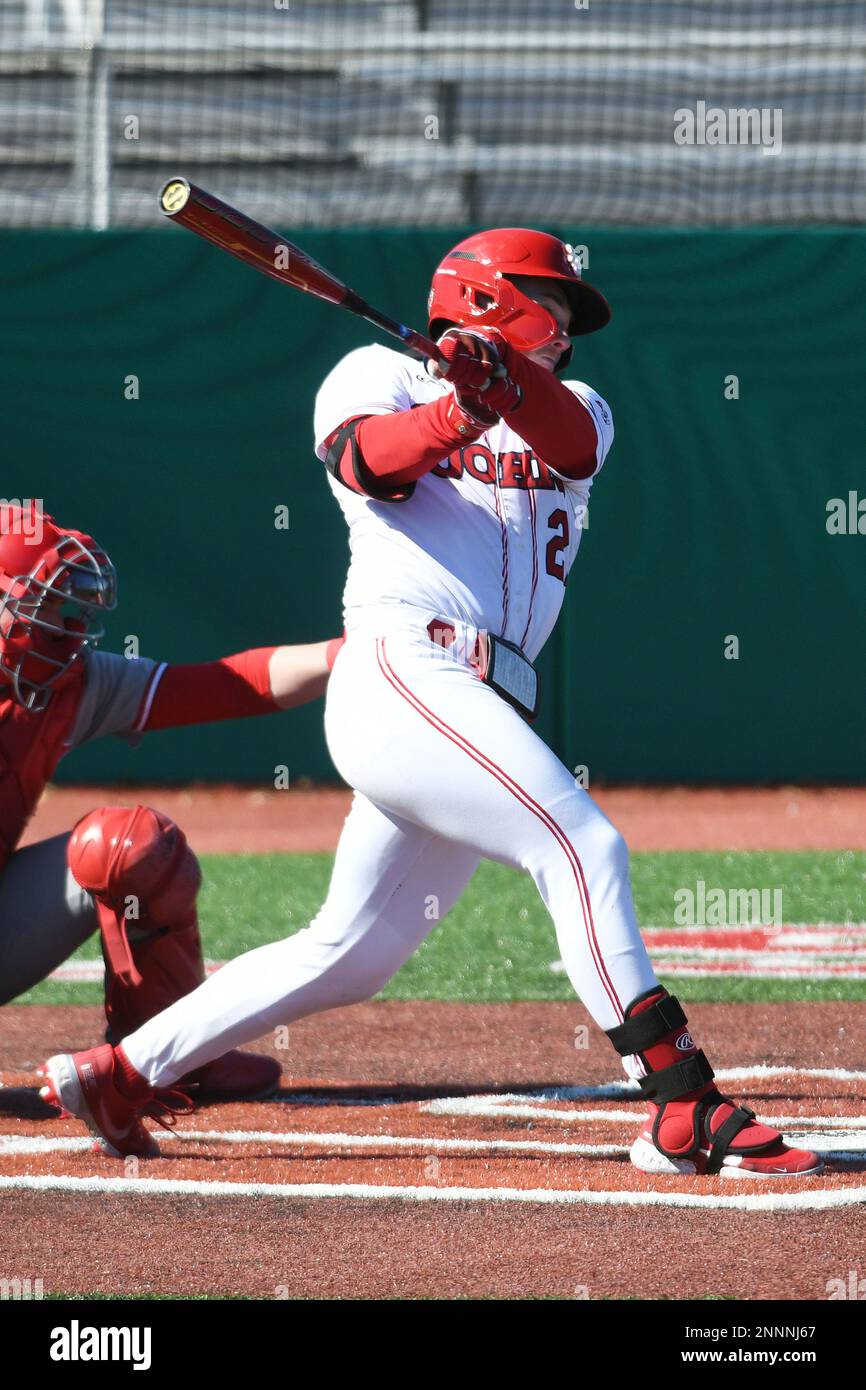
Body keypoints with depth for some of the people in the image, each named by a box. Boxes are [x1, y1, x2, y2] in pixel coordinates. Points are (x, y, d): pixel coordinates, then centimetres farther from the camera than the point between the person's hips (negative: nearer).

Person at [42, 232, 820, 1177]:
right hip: (401, 667, -7)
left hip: (486, 709, 7)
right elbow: (365, 458, -12)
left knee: (349, 955, 9)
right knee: (583, 845, -20)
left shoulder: (574, 411, 24)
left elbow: (568, 437, -2)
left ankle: (119, 1072, 18)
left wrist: (504, 380, -22)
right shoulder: (381, 376, 11)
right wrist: (460, 409, -30)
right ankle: (684, 1113, -24)